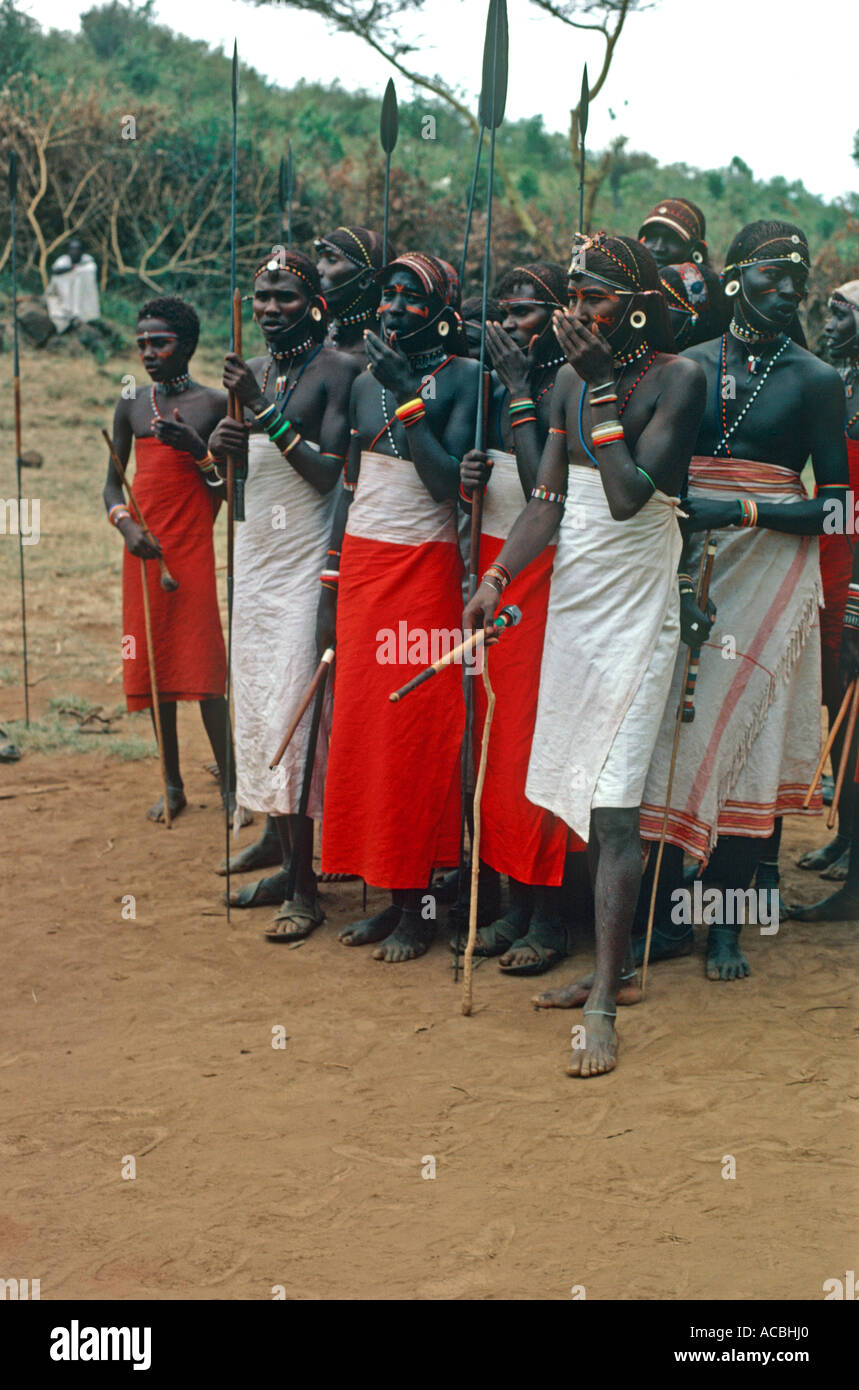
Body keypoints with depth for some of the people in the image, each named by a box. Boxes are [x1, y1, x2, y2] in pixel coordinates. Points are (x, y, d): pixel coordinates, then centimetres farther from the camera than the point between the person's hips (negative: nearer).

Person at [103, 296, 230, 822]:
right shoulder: (131, 407, 11)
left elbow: (229, 491, -2)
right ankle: (173, 786, 17)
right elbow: (113, 483, 14)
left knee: (202, 668, -8)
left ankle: (229, 784, 0)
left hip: (193, 548, -4)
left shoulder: (214, 404, -1)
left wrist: (199, 451, -19)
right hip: (143, 551, 4)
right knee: (154, 668, 7)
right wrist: (126, 524, -6)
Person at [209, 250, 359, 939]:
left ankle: (305, 889, -5)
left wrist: (267, 411, -21)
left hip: (306, 562, -7)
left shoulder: (339, 370, -7)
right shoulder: (250, 371, 13)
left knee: (294, 715, -10)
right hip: (254, 554, 7)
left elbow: (332, 474, -16)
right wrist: (222, 446, -3)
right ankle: (280, 839, 17)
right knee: (257, 708, 7)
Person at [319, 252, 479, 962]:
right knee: (364, 729, 4)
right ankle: (391, 892, 13)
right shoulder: (367, 382, 12)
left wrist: (407, 397, -18)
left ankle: (420, 902, 5)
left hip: (425, 564, -6)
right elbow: (350, 489, 15)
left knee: (418, 733, -4)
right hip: (360, 562, 6)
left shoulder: (463, 378, -5)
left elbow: (451, 484, -15)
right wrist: (330, 589, 12)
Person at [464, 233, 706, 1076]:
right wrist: (496, 578, -5)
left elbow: (628, 494, -21)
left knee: (614, 802, -10)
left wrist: (600, 385, -17)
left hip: (636, 606, -7)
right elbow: (549, 499, 8)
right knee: (583, 792, 12)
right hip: (573, 596, 7)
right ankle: (609, 964, 26)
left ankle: (603, 1007, -6)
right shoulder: (573, 377, 9)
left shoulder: (677, 378, -11)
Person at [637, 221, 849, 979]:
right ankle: (669, 915, 11)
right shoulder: (689, 365, 7)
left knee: (748, 734, -1)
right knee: (670, 731, 1)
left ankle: (727, 924, 10)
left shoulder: (816, 380, 1)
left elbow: (837, 503, -3)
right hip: (686, 567, 2)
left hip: (772, 569, -2)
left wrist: (743, 510, -15)